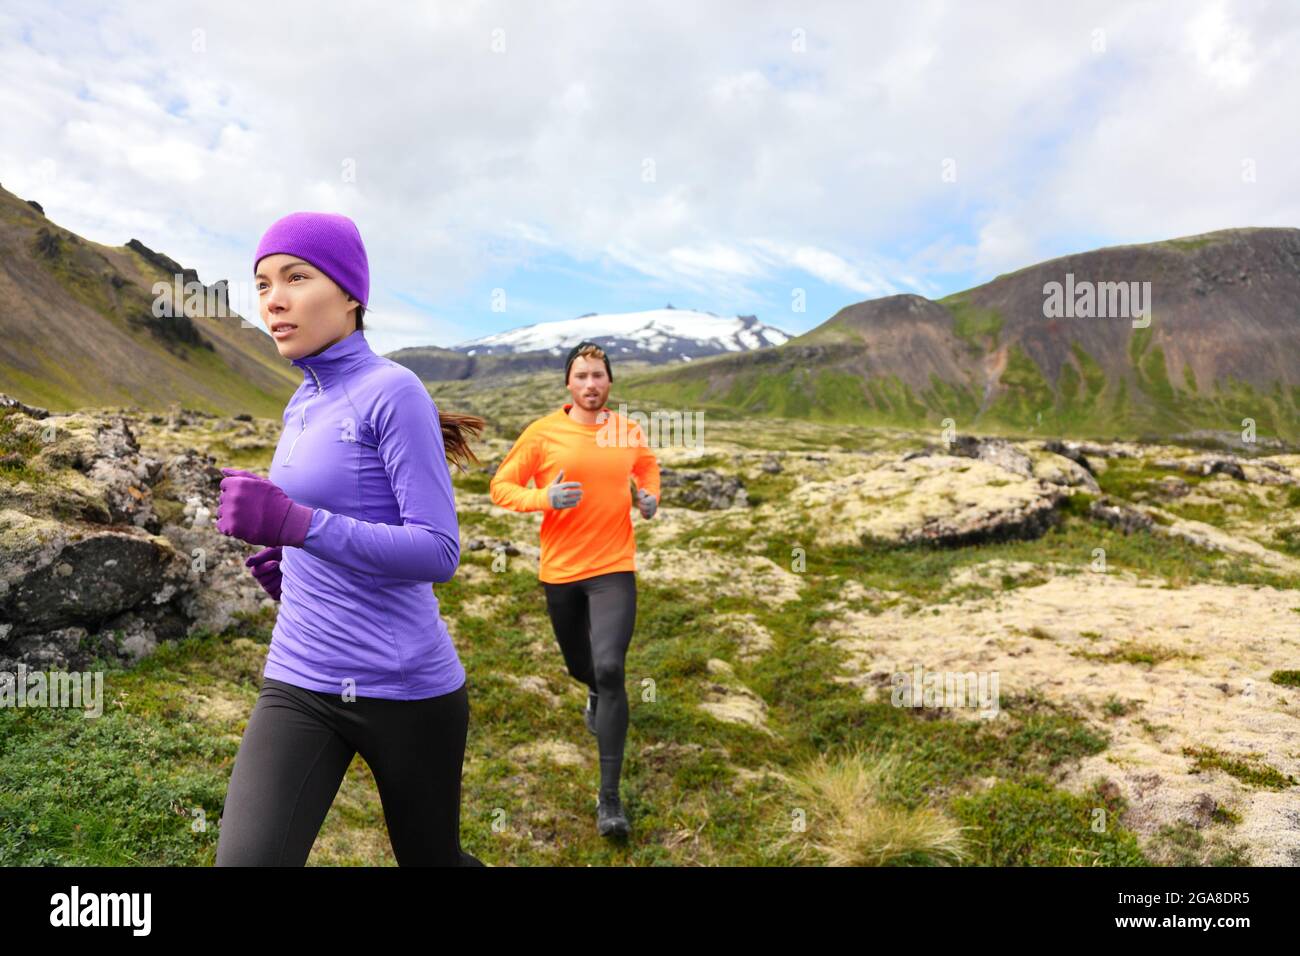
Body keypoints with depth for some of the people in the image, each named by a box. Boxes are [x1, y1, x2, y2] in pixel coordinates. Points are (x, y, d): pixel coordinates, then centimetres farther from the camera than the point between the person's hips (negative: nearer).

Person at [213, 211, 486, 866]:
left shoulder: (394, 392, -13)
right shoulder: (302, 405, 9)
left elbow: (439, 552, -20)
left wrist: (297, 524, -31)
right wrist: (288, 560, 6)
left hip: (407, 688, -5)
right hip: (298, 685, 6)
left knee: (433, 861, 15)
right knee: (244, 857, -10)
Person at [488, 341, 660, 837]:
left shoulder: (629, 431, 1)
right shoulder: (543, 432, -6)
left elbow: (648, 465, 23)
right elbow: (501, 486, -2)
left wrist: (650, 497, 2)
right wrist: (544, 498, -21)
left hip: (614, 568, -1)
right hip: (560, 569, 1)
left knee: (610, 669, -16)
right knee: (579, 664, 19)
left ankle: (610, 796, -6)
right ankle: (597, 693, 60)